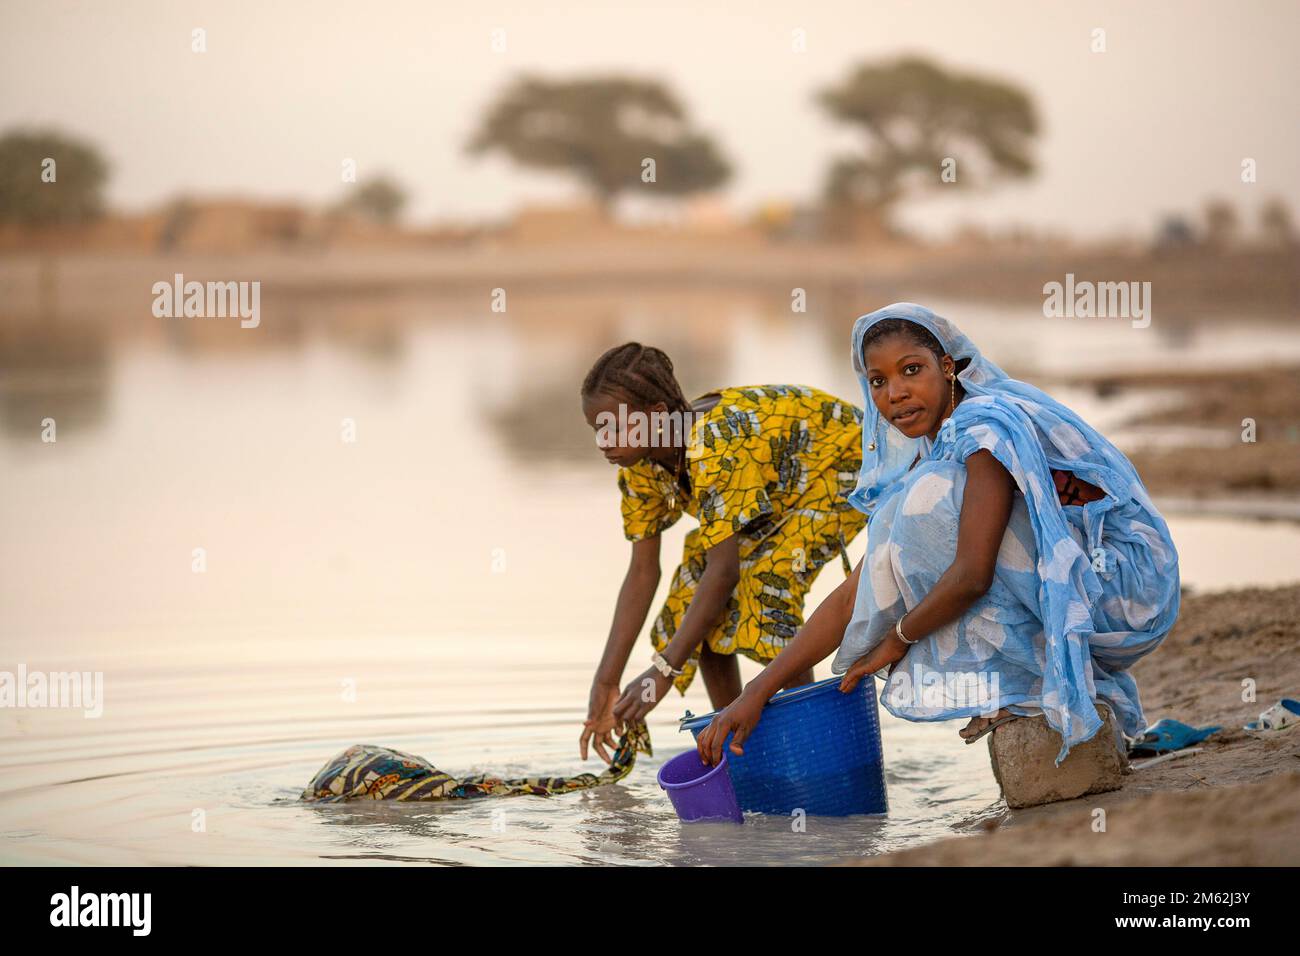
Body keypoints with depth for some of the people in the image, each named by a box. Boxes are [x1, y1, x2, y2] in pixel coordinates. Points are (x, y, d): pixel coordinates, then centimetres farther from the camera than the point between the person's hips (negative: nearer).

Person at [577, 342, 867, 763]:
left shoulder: (717, 445, -40)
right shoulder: (639, 466, -15)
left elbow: (723, 569, -41)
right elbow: (642, 572, -11)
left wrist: (664, 671, -42)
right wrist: (605, 684, -15)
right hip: (782, 485, 8)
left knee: (767, 585, -27)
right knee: (697, 606, -5)